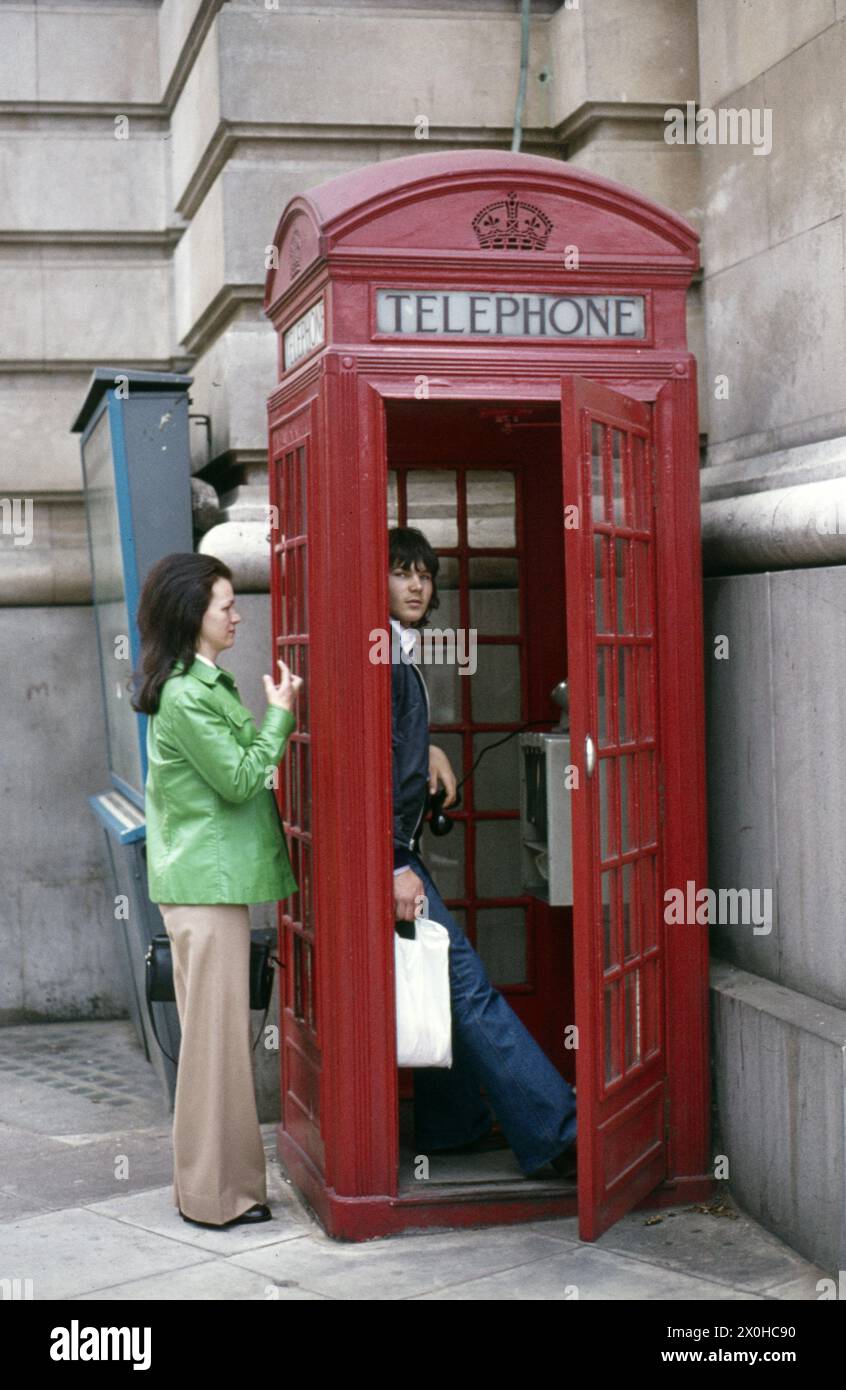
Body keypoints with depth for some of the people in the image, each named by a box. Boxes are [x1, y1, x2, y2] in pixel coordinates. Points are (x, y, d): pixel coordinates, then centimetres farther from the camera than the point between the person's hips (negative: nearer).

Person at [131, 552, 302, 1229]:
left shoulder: (206, 684, 15)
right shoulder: (185, 697, -17)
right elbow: (239, 779, -16)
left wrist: (274, 714, 11)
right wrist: (279, 714, -9)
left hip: (213, 878, 10)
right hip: (206, 881, -10)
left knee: (220, 1030, 15)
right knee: (217, 1032, -4)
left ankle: (218, 1176, 24)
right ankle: (216, 1191, 4)